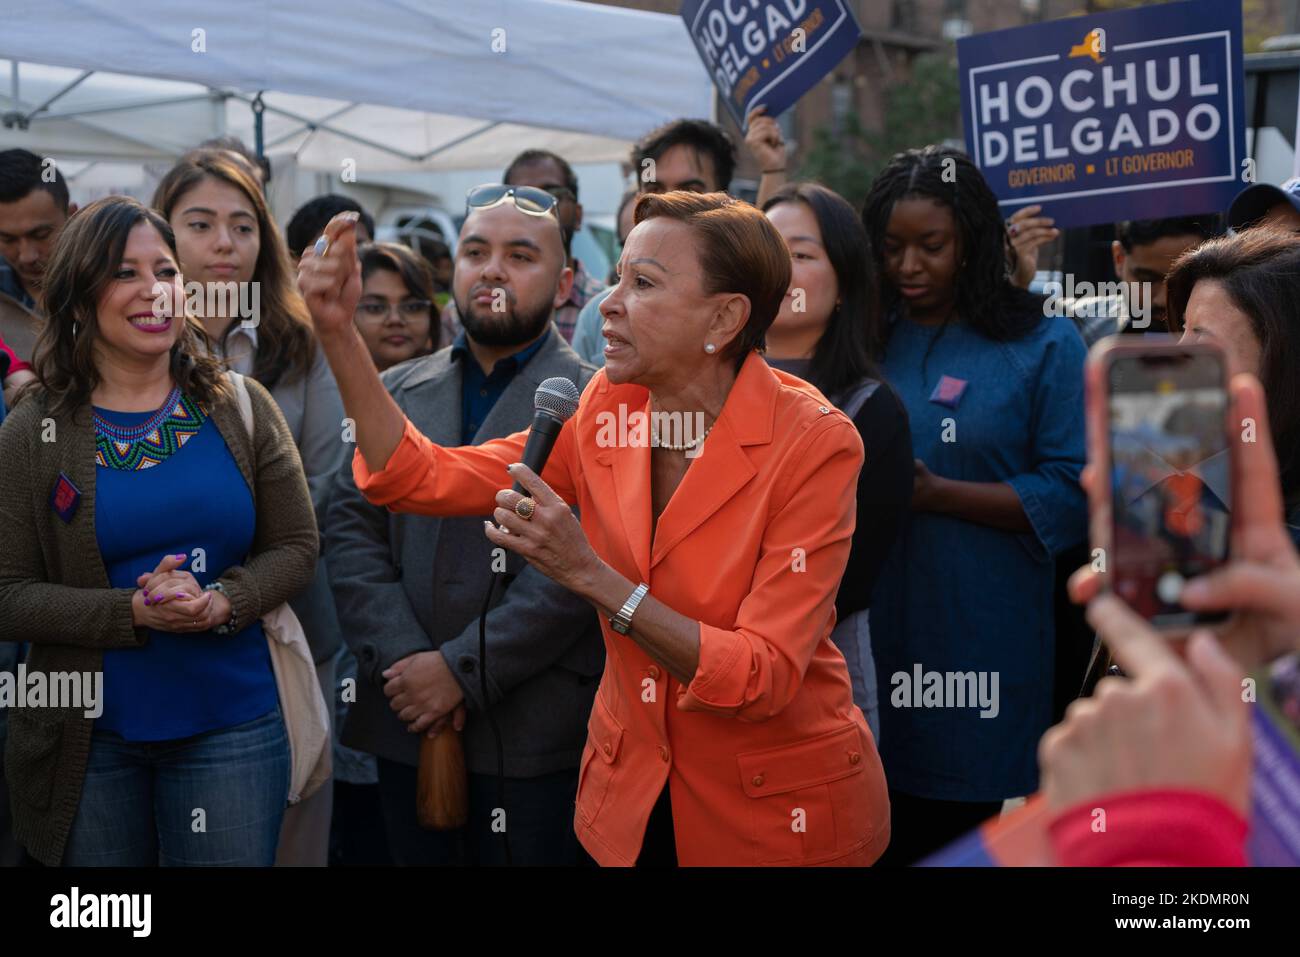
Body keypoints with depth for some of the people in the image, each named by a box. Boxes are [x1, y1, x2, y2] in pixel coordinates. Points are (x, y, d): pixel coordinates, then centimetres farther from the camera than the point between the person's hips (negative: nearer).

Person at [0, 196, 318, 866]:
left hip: (231, 725, 1)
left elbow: (295, 547, 3)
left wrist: (224, 602, -16)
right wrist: (132, 612, -19)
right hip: (87, 733, 0)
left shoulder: (240, 409, 2)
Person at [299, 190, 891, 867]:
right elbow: (423, 478, -3)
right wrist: (338, 333, -12)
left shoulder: (813, 443, -21)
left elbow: (764, 678, -26)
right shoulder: (606, 410, -5)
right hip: (629, 789, 5)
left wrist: (589, 575, -31)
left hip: (779, 808, -4)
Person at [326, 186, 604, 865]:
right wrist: (402, 661, -9)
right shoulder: (397, 392, 13)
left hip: (533, 737, -4)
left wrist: (462, 669, -16)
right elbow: (350, 531, 5)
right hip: (405, 722, 4)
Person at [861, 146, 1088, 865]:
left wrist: (936, 493, -17)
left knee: (958, 831, 7)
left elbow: (1073, 495, -9)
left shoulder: (1044, 346, -1)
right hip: (869, 625, 3)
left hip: (979, 637, -3)